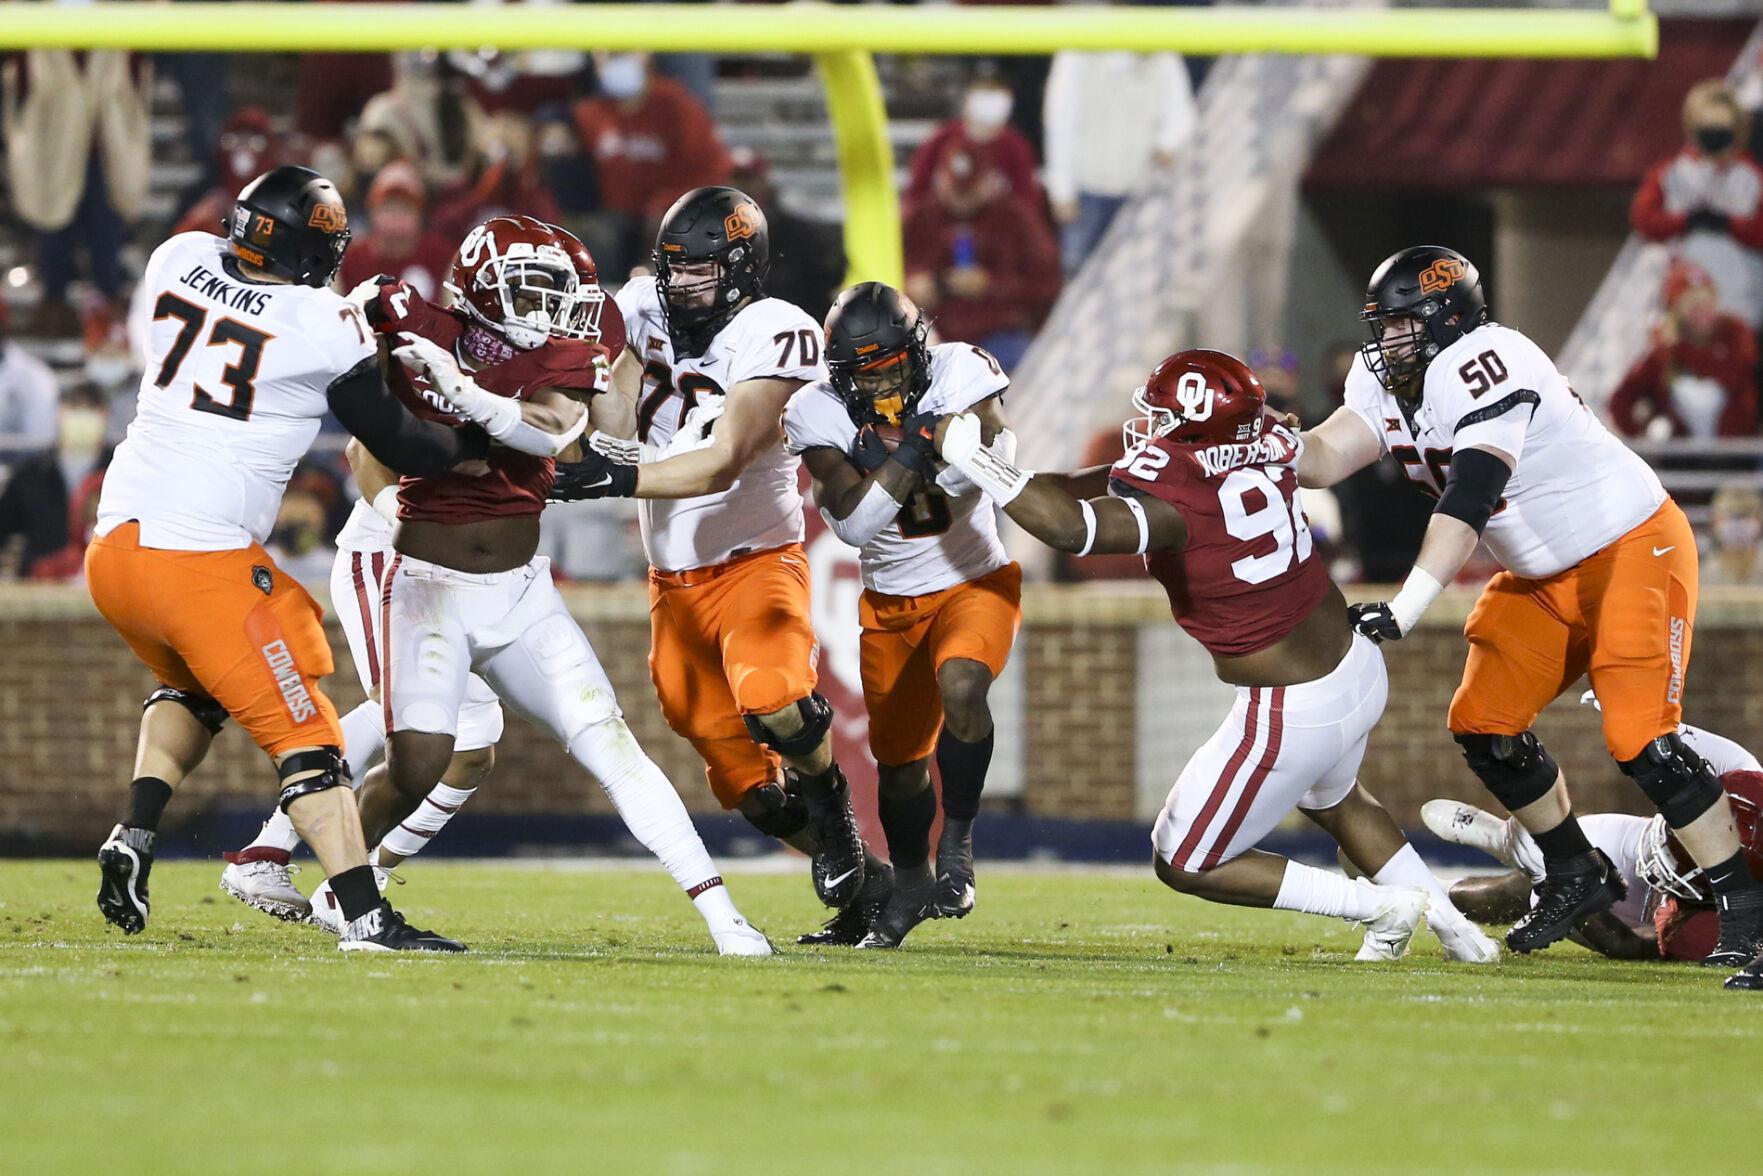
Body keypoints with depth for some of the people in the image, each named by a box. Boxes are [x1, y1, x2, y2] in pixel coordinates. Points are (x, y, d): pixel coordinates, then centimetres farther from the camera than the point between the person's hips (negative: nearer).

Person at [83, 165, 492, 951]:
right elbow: (398, 445, 1)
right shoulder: (324, 328, -9)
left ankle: (135, 835, 12)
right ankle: (365, 916, -5)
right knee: (300, 733, 2)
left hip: (116, 544, 6)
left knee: (191, 690, 31)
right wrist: (479, 437, 20)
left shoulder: (178, 262, 4)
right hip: (206, 562, -6)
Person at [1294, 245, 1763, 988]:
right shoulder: (1385, 380, 0)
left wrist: (1405, 610, -44)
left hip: (1632, 549, -9)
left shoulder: (1484, 367, -29)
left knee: (1637, 737, -18)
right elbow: (1327, 457, -13)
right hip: (1543, 578, 10)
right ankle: (1576, 877, 23)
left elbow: (1467, 499, -37)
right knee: (1483, 725, 6)